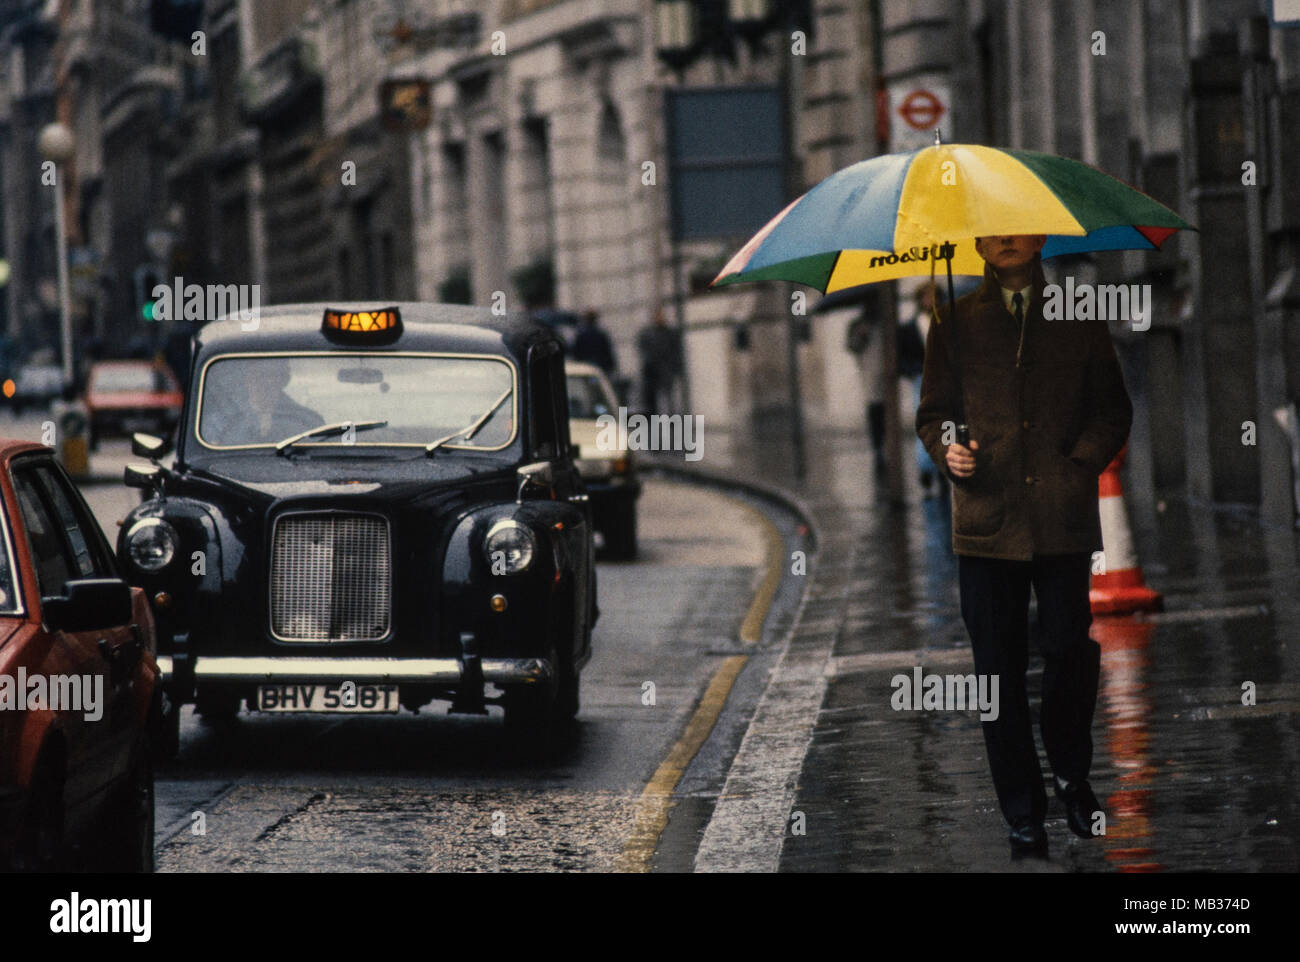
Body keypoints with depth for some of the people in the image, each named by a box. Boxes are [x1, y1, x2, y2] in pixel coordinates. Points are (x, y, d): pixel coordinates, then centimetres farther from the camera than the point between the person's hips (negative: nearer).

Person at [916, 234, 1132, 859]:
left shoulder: (1078, 316, 11)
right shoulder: (955, 323, 13)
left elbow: (1113, 409, 11)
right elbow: (932, 413, 15)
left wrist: (1082, 460, -6)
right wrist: (948, 451, -6)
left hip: (1063, 519, -1)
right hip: (987, 522, 1)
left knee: (1068, 651, -8)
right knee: (999, 672, 1)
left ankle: (1070, 772, 21)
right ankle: (1024, 819, 10)